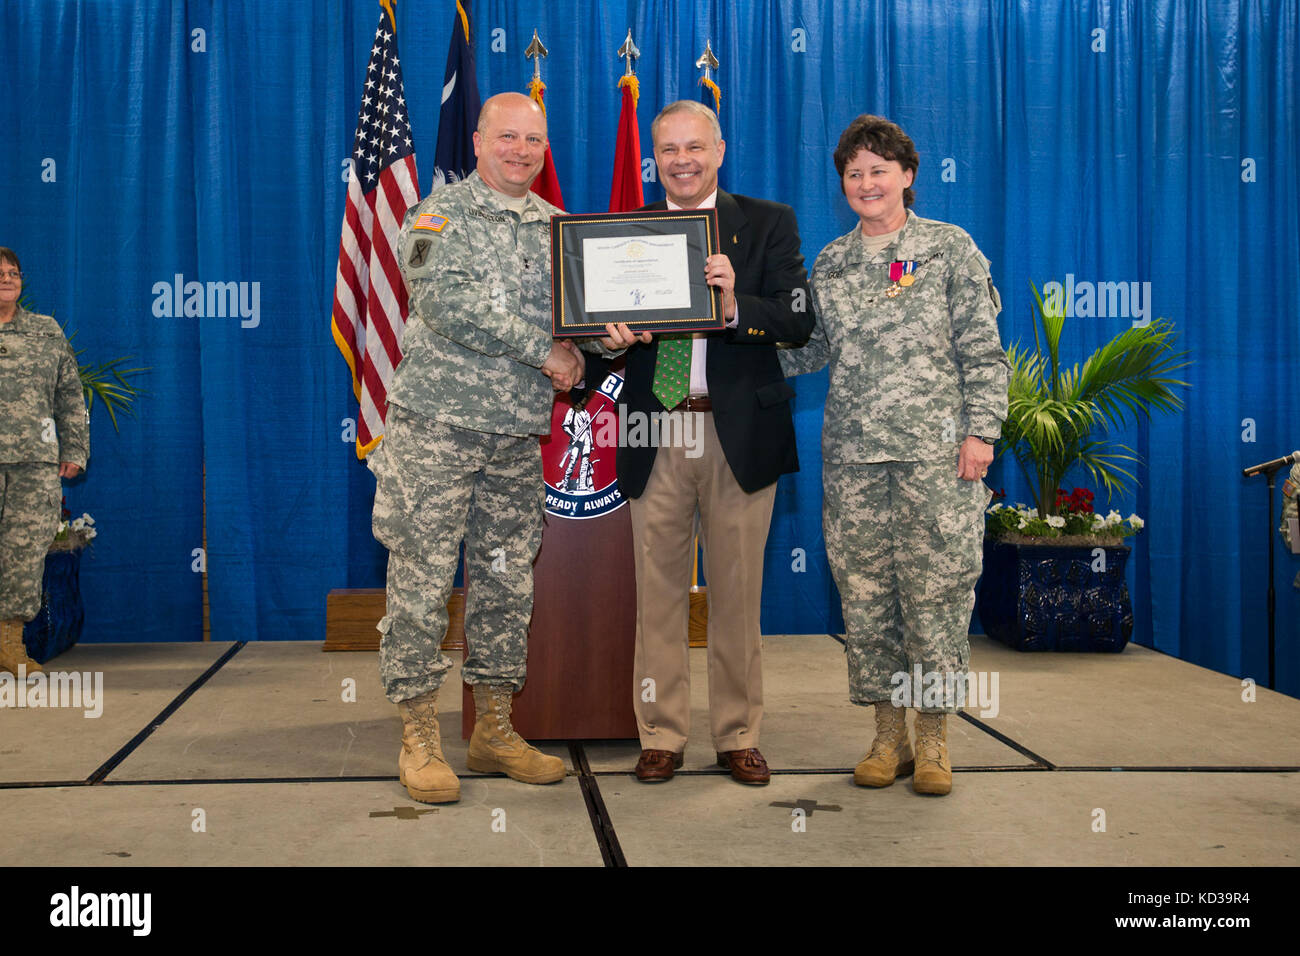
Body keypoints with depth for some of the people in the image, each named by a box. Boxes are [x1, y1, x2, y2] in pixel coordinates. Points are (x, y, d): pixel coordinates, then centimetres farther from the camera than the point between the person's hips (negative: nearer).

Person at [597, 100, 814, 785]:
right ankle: (661, 735, 16)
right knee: (658, 590, 5)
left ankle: (738, 736, 18)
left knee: (738, 591, 6)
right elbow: (607, 328, 10)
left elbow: (800, 321, -6)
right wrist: (613, 336, -14)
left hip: (740, 432, -1)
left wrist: (735, 309, -24)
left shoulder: (768, 224, 5)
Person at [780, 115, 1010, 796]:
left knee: (936, 587, -2)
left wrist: (980, 431, -7)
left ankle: (933, 740, 10)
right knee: (863, 591, 3)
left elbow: (982, 351, 1)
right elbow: (808, 351, 14)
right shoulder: (829, 262, 14)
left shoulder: (951, 249, 5)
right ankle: (888, 734, 15)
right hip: (852, 455, 3)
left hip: (936, 453, -3)